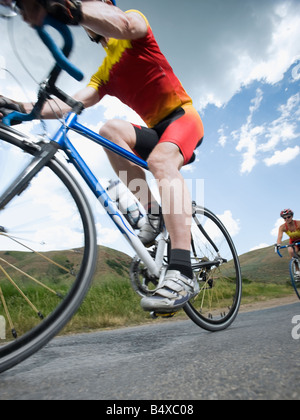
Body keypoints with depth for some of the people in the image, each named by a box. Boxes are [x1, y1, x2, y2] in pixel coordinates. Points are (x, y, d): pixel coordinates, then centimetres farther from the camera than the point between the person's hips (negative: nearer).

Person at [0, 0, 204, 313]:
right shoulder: (105, 72, 15)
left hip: (183, 116, -5)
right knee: (110, 129, -21)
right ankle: (154, 213, -18)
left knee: (161, 160, -36)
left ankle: (182, 274, -42)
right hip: (156, 129, 5)